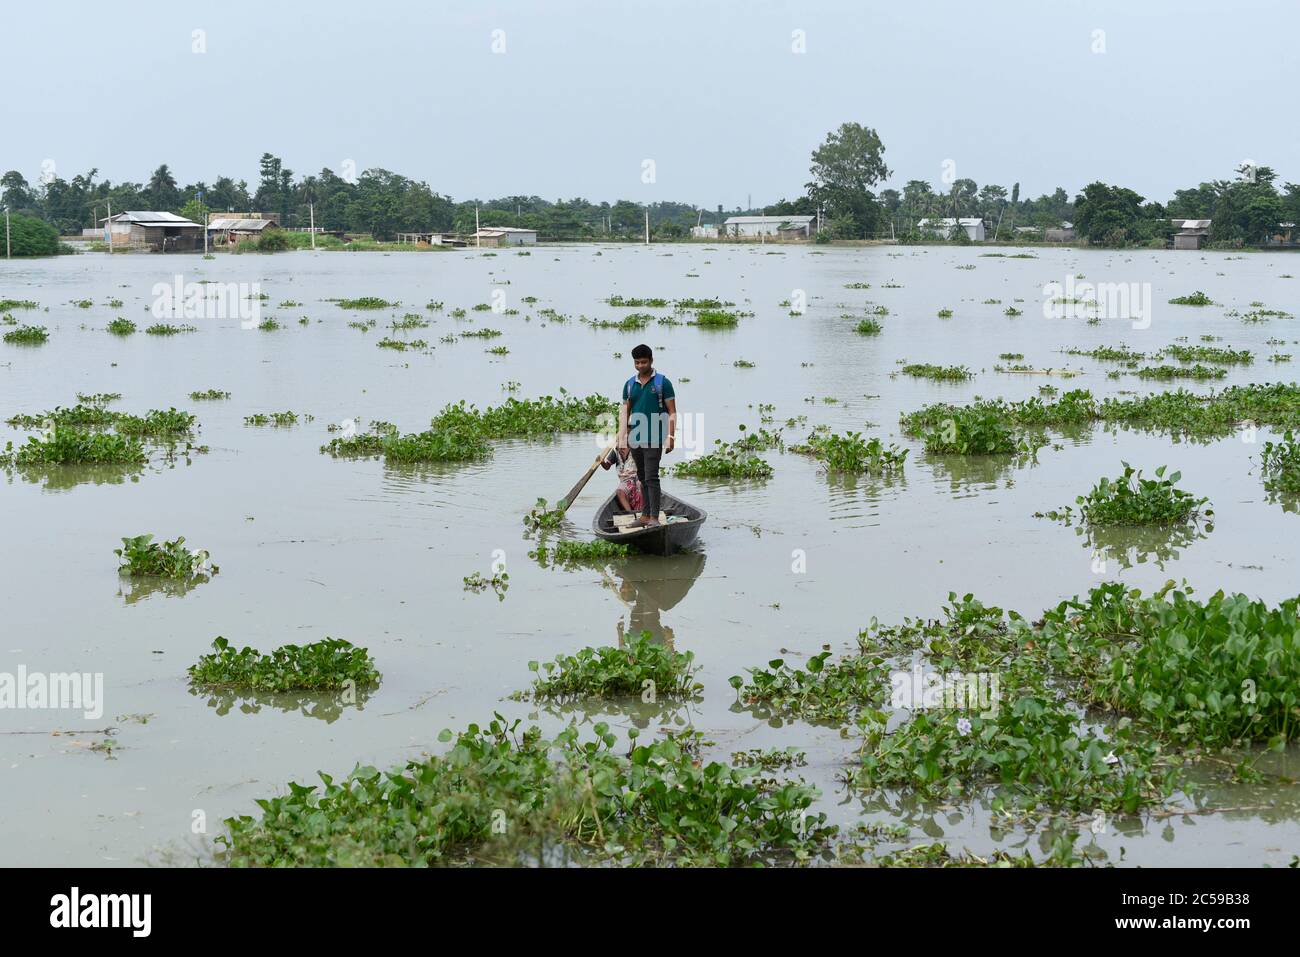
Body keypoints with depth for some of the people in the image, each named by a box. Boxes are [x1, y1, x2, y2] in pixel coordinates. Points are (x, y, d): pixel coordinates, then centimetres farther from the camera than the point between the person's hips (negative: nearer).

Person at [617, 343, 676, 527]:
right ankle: (645, 516, 17)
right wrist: (621, 439, 4)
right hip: (635, 438, 5)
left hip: (654, 438, -5)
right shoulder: (630, 384, 11)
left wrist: (670, 437, -11)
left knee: (651, 477, -11)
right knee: (642, 478, 12)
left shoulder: (662, 382, -2)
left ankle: (654, 517, -12)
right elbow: (624, 412, 11)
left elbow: (672, 412, -3)